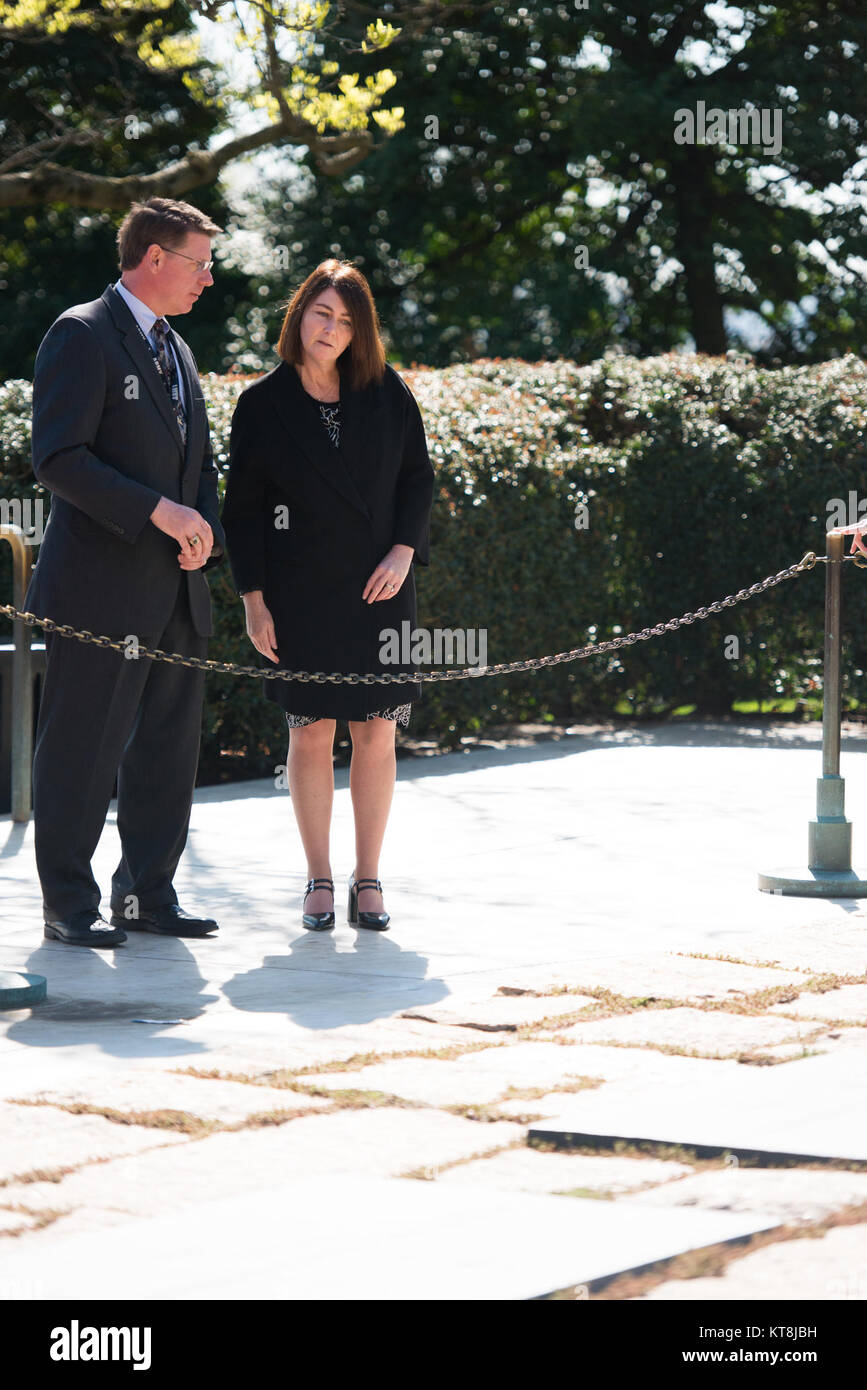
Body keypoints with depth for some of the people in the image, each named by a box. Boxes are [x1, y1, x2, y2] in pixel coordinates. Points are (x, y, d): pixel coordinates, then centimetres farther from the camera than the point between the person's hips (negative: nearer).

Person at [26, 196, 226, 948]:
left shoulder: (177, 351, 19)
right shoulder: (82, 335, -8)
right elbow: (59, 457, -16)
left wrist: (204, 532, 4)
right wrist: (157, 511, -20)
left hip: (176, 590, 8)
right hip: (100, 587, -8)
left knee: (170, 746, 9)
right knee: (83, 749, -3)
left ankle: (149, 892, 18)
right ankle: (70, 905, 4)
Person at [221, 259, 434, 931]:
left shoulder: (387, 391, 4)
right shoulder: (263, 403, 0)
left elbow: (418, 476, 9)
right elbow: (244, 507, 2)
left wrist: (404, 550, -5)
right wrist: (254, 598, -3)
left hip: (379, 587, 1)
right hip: (301, 592, -1)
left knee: (376, 736, 1)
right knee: (311, 736, 1)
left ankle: (368, 879, 10)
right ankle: (319, 881, 10)